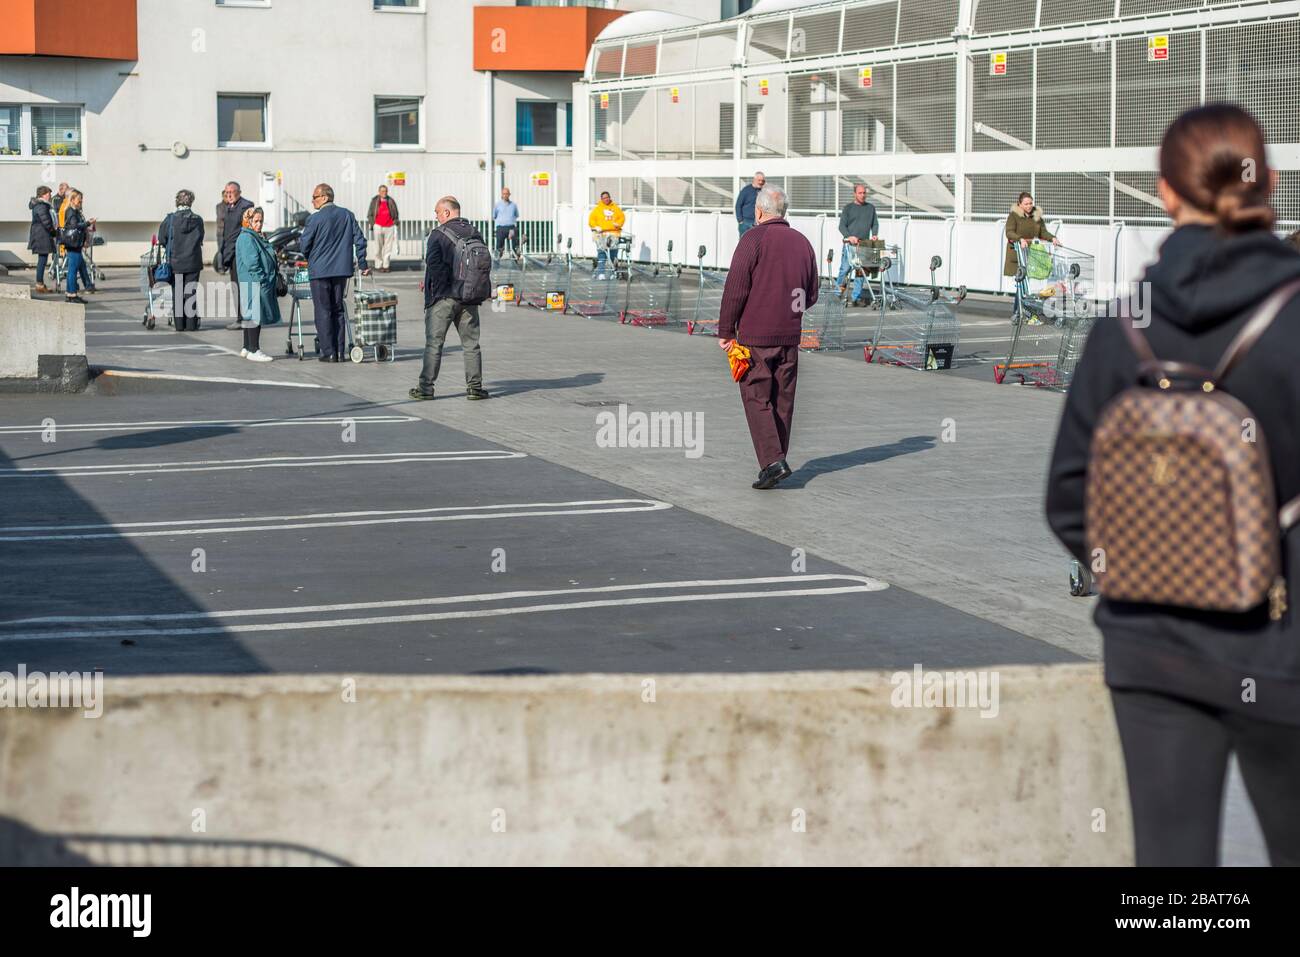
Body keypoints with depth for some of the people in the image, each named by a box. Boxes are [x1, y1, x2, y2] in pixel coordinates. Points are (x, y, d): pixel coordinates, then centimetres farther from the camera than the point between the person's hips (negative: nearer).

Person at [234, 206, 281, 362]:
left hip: (264, 283, 10)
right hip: (253, 283, -10)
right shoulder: (246, 238, -11)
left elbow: (268, 259, 25)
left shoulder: (259, 237, 19)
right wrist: (261, 278, -19)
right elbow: (251, 262, -18)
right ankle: (253, 350, -8)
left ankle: (247, 348, 21)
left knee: (250, 316, 14)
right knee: (254, 315, -9)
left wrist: (271, 278, 17)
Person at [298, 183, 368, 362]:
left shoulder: (316, 219, -11)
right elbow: (360, 240, 5)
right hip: (342, 270, 5)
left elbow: (304, 245, -7)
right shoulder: (347, 215, 4)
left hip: (320, 271, -5)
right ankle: (340, 351, 10)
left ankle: (329, 352, -1)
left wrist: (309, 259, 14)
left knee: (323, 312, 2)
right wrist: (362, 264, 12)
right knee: (338, 310, 13)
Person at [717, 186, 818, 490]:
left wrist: (726, 331, -6)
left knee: (756, 399, -3)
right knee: (783, 400, 11)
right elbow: (811, 296, 15)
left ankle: (772, 460, -15)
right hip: (790, 335, 6)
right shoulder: (802, 242, 11)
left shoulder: (754, 239, -8)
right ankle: (777, 462, 17)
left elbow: (735, 288, -12)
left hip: (755, 334, -6)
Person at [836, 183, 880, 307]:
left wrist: (874, 235, -4)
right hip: (850, 245, -3)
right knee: (845, 268, -8)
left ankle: (856, 297, 4)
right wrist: (849, 236, -18)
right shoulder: (848, 208, 6)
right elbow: (842, 226, -1)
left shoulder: (871, 208, 16)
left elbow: (875, 224, 16)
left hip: (864, 244, 3)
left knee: (861, 271, 0)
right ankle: (839, 291, 8)